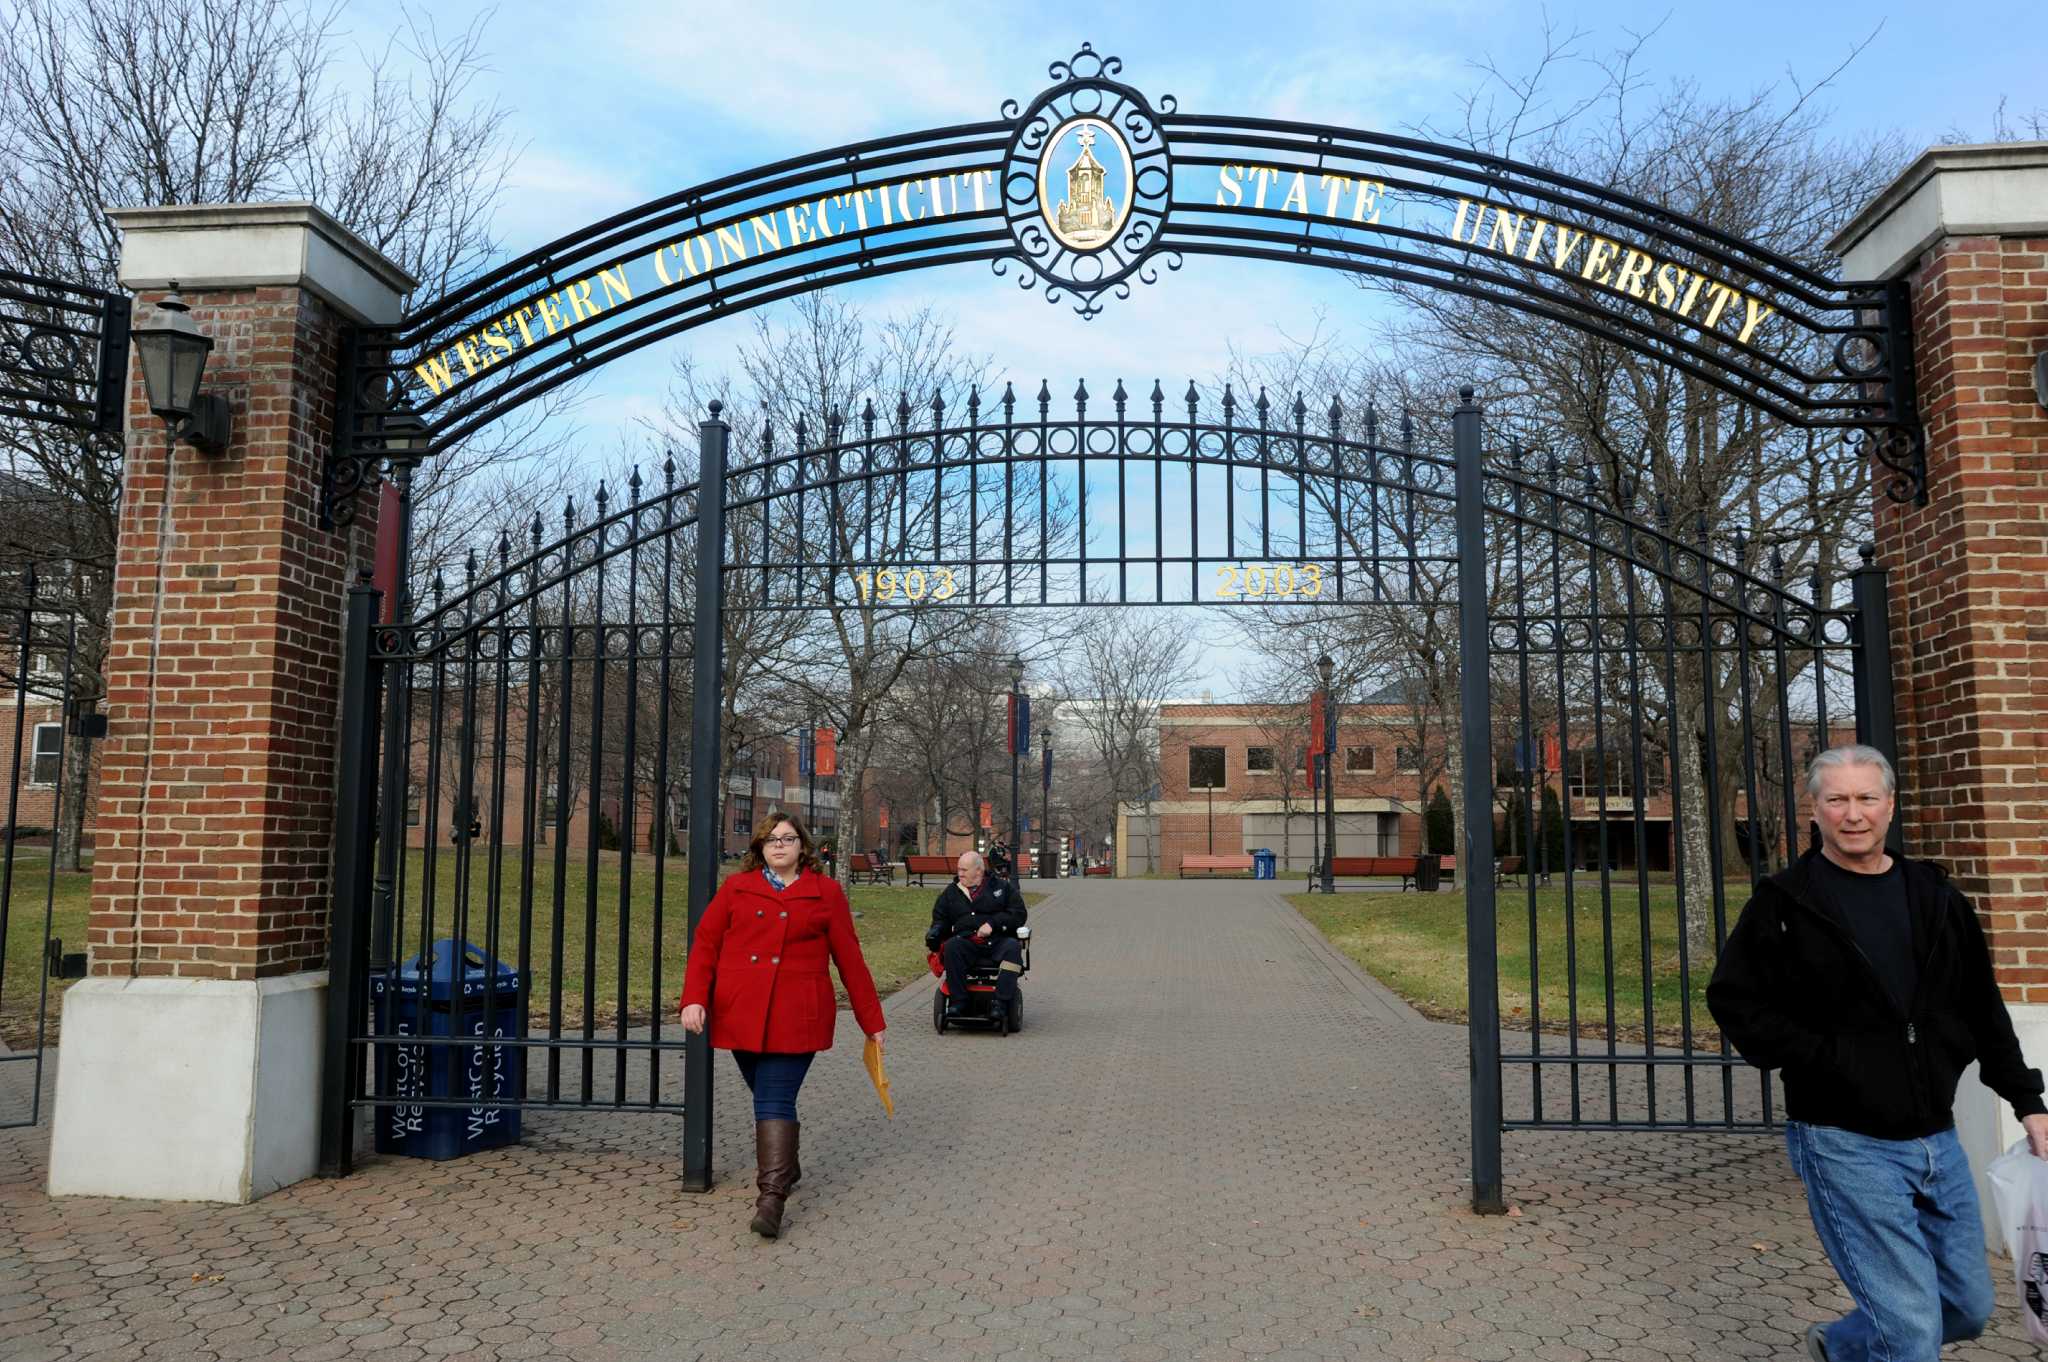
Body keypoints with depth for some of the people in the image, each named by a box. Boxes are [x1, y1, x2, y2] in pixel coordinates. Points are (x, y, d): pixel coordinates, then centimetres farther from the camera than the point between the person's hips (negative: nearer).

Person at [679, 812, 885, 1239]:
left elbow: (849, 958, 6)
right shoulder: (736, 887, 9)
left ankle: (771, 1198, -10)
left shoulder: (826, 892, 4)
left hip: (795, 1017, -3)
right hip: (741, 1015, 3)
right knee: (770, 1098, 14)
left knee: (775, 1102, -10)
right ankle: (787, 1166, 36)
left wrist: (872, 1020, 7)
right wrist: (695, 998, -7)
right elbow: (705, 943, 6)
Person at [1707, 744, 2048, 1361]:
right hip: (1846, 1143, -6)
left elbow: (1983, 1010, 15)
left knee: (1969, 1308, 17)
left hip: (1938, 1140, 6)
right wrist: (1824, 1061, -16)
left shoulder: (1935, 897, 8)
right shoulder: (1786, 902, -8)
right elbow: (1734, 999, -8)